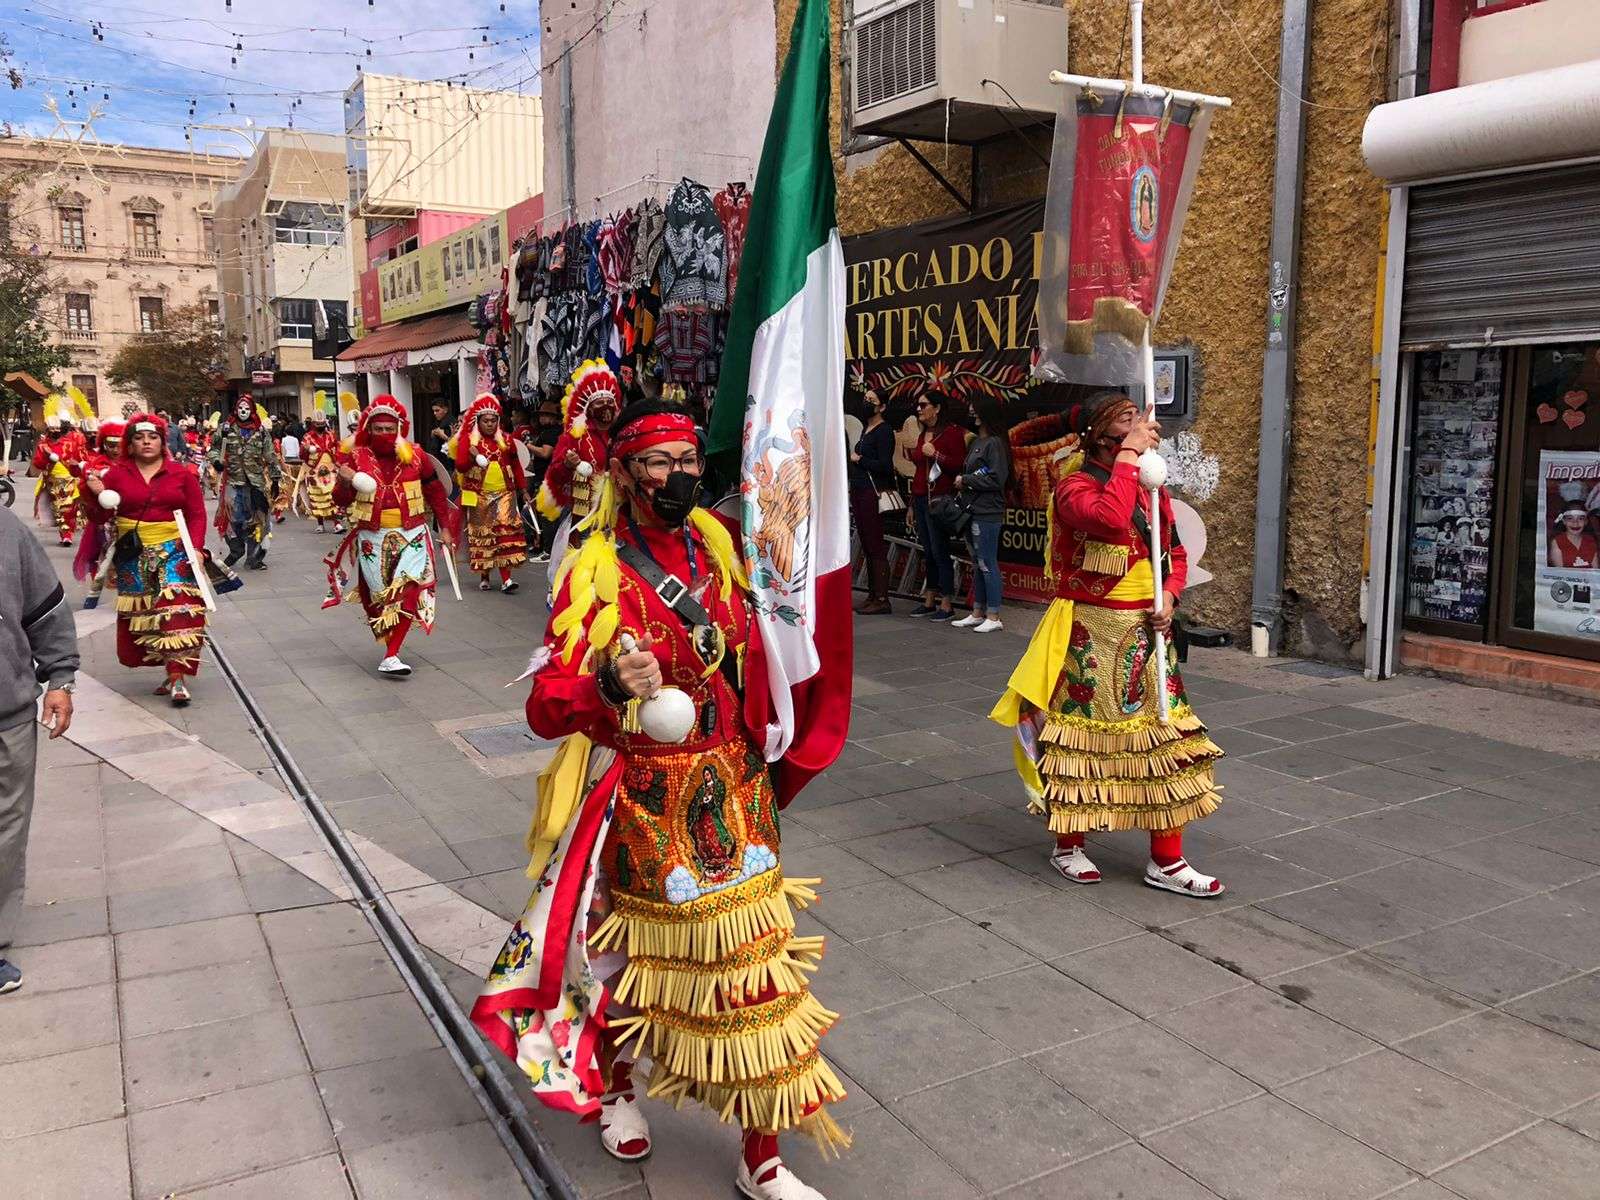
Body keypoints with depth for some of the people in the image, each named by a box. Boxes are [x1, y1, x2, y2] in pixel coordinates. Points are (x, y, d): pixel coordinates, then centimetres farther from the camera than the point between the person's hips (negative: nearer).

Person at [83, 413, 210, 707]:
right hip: (134, 555, 2)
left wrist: (197, 547, -10)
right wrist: (99, 495, -15)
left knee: (177, 607, -14)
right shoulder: (116, 474, 5)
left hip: (175, 551, -2)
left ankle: (177, 678, -16)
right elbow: (102, 517, 4)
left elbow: (197, 514, 2)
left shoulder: (182, 472, 3)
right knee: (143, 613, 4)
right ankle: (174, 671, 15)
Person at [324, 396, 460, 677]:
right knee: (377, 596, 10)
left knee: (407, 591, -16)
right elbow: (341, 501, -3)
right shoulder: (355, 456, -3)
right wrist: (345, 483, -24)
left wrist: (445, 527, 9)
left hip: (411, 536, -1)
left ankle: (390, 656, -15)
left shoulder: (416, 456, 0)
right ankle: (389, 648, 28)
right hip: (372, 538, 1)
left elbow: (435, 492, 10)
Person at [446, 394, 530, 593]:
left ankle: (506, 579, -14)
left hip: (504, 494, 1)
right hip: (479, 496, -1)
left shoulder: (506, 441, 9)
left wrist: (523, 489, 17)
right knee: (482, 534, 5)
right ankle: (484, 575, 18)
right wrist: (472, 456, -23)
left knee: (505, 532, -10)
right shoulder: (468, 440, 1)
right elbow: (460, 466, -7)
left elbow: (516, 466, 17)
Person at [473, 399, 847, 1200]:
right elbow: (546, 708, -24)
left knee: (751, 961, 8)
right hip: (644, 800, -4)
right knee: (628, 950, 15)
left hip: (734, 788, 5)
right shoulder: (598, 574, -16)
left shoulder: (716, 544, 0)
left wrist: (757, 764, 16)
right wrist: (611, 688, -43)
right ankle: (613, 1086, 48)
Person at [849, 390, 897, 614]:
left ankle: (882, 599, -6)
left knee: (876, 546, -8)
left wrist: (859, 459, -7)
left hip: (873, 493, -9)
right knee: (866, 546, 10)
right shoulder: (865, 429, 18)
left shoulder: (884, 431, -8)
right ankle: (872, 595, 15)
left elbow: (885, 465, -17)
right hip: (859, 491, 9)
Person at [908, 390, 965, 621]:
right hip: (920, 499, 8)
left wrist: (936, 454, -19)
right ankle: (929, 601, 16)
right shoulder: (922, 435, 18)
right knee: (928, 552, 11)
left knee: (940, 551, -7)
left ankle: (946, 605, -2)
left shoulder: (951, 432, -6)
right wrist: (912, 504, 21)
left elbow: (960, 466, -12)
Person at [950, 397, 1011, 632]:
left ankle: (993, 617, 2)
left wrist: (965, 480, -10)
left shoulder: (995, 443, -11)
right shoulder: (976, 442, 15)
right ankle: (977, 613, 22)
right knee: (978, 563, 14)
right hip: (974, 510, 9)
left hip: (988, 514, -9)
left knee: (987, 564, -5)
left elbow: (996, 479, -17)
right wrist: (963, 483, 2)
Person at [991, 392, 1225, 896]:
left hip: (1147, 632, 7)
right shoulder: (1076, 487, -12)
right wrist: (1129, 453, -24)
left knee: (1164, 739, 6)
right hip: (1092, 634, -7)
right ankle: (1068, 845, 24)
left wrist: (1169, 595, -2)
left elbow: (1175, 553, 18)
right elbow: (1111, 518, -34)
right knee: (1082, 735, 5)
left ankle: (1166, 861, 17)